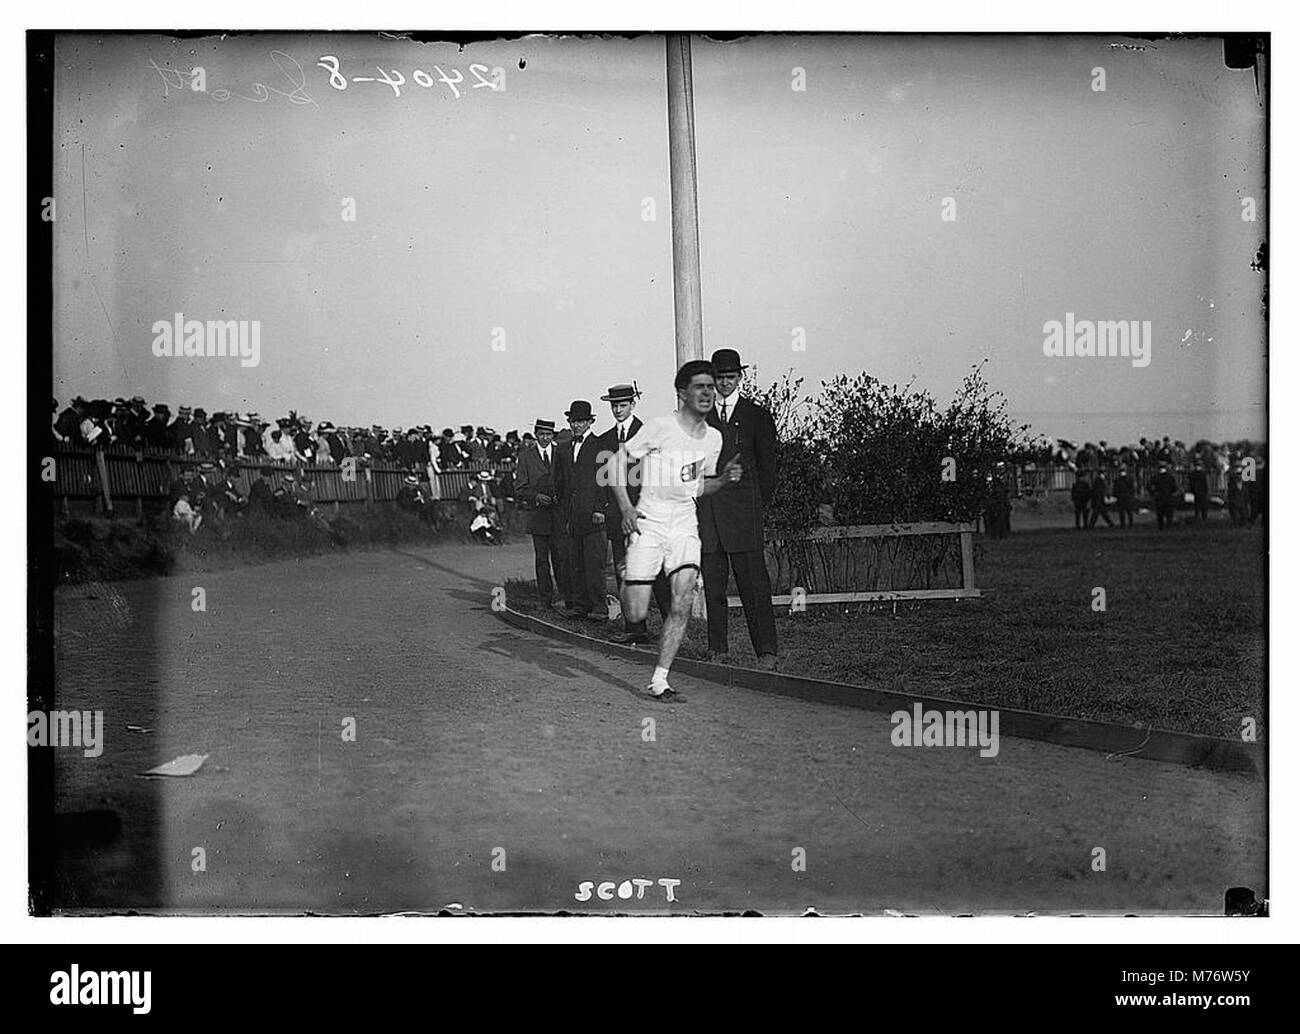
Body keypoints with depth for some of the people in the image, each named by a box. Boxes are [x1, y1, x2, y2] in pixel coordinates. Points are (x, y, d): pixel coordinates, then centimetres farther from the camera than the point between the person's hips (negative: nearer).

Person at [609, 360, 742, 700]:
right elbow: (619, 458, -6)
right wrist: (626, 507, -14)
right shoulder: (661, 427, -10)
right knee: (636, 614, -6)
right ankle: (627, 580, 31)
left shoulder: (713, 437, 9)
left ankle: (659, 680, -3)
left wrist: (725, 478, 2)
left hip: (685, 523, 4)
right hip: (649, 522, -4)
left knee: (683, 605, -12)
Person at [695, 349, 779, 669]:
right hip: (706, 512, 2)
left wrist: (756, 505, 7)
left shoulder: (757, 416, 10)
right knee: (713, 585, 3)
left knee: (754, 584, -6)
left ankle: (766, 652, -5)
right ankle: (717, 651, 7)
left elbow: (767, 468, 12)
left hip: (744, 513, -2)